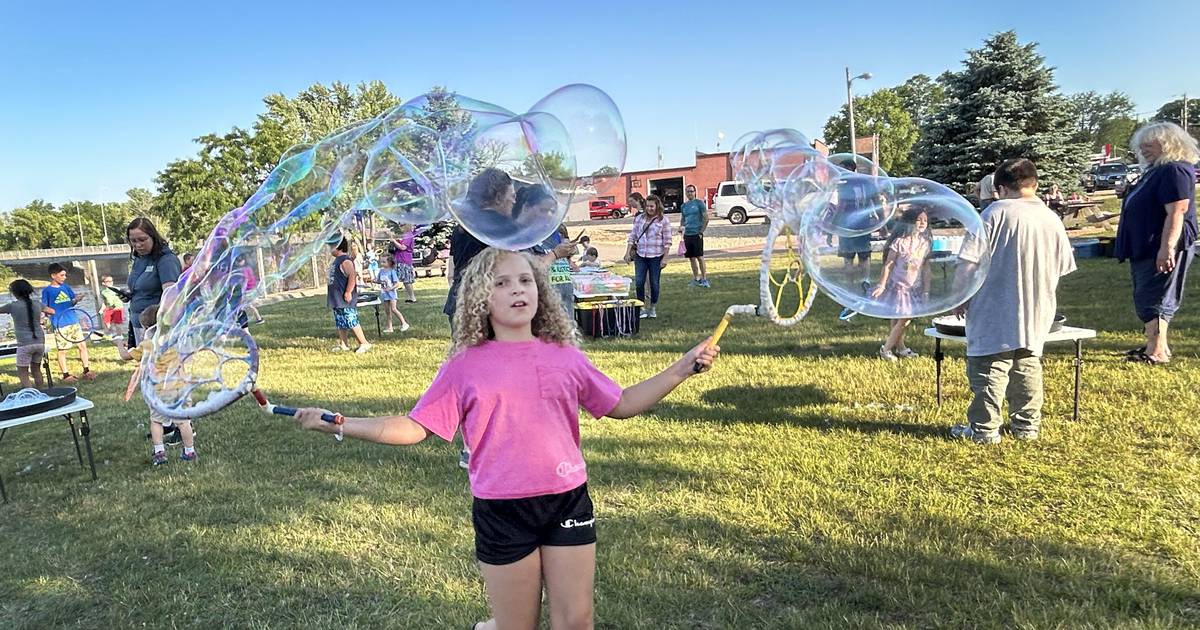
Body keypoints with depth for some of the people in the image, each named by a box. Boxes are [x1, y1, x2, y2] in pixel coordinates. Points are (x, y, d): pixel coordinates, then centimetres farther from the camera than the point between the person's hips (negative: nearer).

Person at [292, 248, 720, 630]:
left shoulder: (565, 356, 2)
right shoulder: (466, 366, -4)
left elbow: (622, 405, 10)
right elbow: (415, 427, -4)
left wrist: (683, 368, 5)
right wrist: (338, 424, -14)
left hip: (568, 502, 2)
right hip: (502, 512, -2)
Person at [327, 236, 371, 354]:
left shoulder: (345, 261, -15)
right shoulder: (337, 261, 17)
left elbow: (352, 276, -25)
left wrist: (348, 292, -26)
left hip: (345, 300, -11)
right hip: (337, 300, 11)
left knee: (352, 322, -9)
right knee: (340, 324, 13)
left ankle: (364, 343, -3)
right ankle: (343, 345, 20)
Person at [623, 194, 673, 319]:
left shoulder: (663, 221, -3)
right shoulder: (639, 218, 7)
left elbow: (667, 242, -4)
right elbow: (632, 236, 10)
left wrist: (665, 258, -9)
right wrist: (628, 252, 3)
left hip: (656, 257, -3)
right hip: (640, 255, 3)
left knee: (654, 283, 5)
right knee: (639, 282, -4)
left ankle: (653, 308, 21)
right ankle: (641, 307, 9)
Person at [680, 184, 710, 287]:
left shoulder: (699, 203, -4)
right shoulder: (684, 206, 13)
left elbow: (706, 218, -6)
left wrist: (701, 231, -10)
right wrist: (681, 226, 2)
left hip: (697, 234, -6)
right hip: (687, 234, 6)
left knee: (699, 257, -7)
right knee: (691, 258, 9)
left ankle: (704, 279, -2)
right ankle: (696, 278, 18)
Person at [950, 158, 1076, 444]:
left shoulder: (996, 212, -12)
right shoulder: (1052, 219, 6)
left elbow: (969, 261, -17)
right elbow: (1063, 267, 15)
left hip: (995, 314, -6)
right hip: (1036, 316, 6)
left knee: (990, 370, 1)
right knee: (1028, 368, 17)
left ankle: (984, 429, 5)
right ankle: (1027, 425, 24)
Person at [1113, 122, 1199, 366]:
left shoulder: (1175, 170, -15)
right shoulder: (1156, 170, 17)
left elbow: (1177, 212, -23)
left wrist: (1167, 247, -29)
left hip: (1161, 249, -10)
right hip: (1145, 248, 10)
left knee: (1153, 300, -10)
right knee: (1145, 299, 15)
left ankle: (1157, 353, -8)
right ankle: (1155, 344, 23)